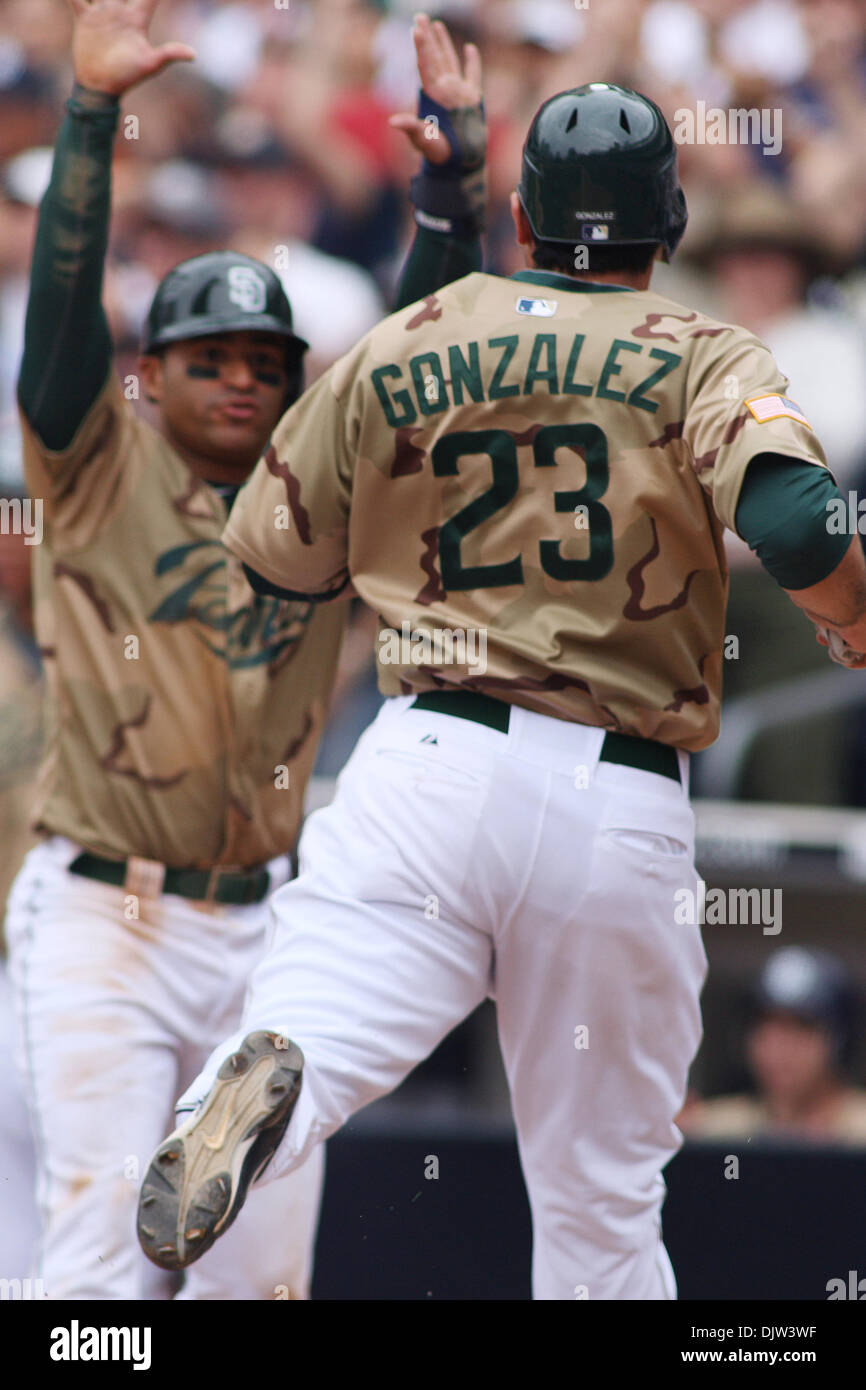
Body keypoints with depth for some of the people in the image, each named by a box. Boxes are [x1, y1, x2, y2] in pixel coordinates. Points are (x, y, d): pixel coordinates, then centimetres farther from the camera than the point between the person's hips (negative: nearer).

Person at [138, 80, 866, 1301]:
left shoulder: (394, 354, 12)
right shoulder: (708, 362, 5)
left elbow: (274, 558, 19)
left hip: (434, 758, 0)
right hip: (629, 810, 0)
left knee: (314, 1034, -18)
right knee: (601, 1206, 11)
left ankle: (260, 1077, -52)